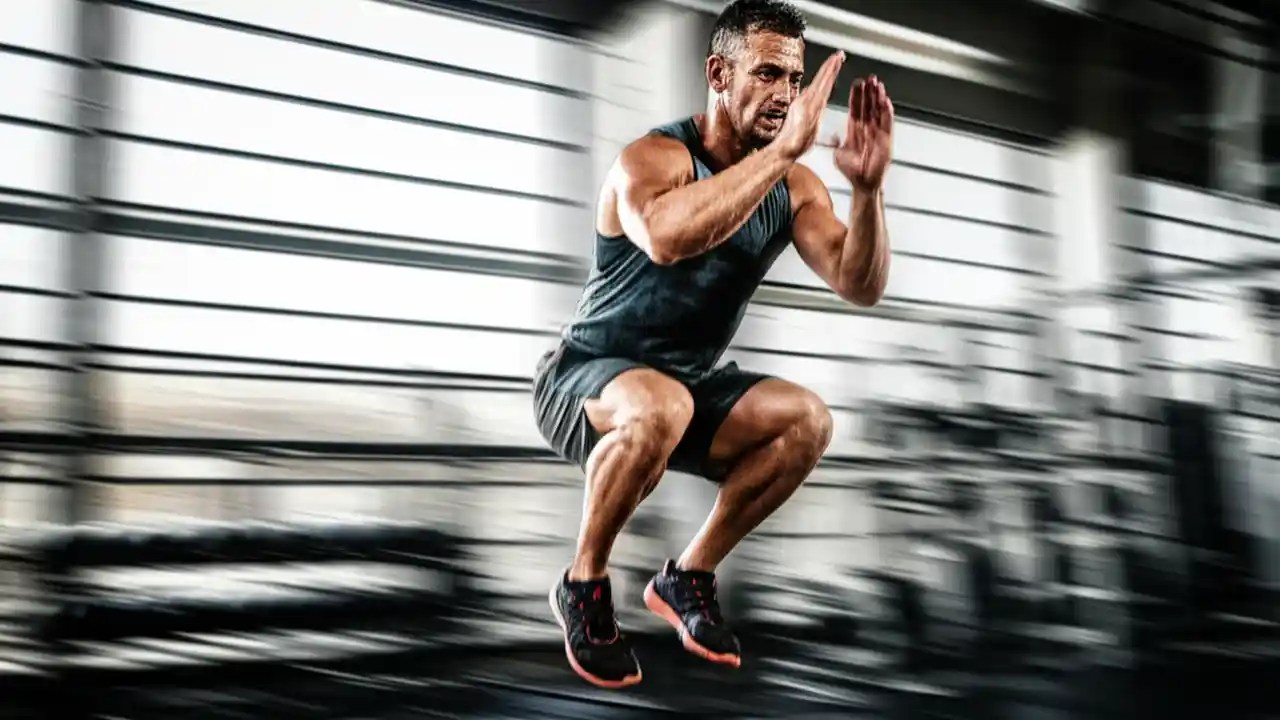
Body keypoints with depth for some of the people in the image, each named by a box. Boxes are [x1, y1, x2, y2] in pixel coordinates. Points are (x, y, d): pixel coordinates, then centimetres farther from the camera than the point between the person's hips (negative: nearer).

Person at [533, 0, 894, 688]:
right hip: (584, 379, -6)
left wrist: (868, 188, -29)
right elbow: (666, 237, -44)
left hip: (688, 385, 6)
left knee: (807, 420, -17)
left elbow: (860, 288, -13)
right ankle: (583, 583, -12)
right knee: (660, 406, -38)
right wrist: (781, 150, -45)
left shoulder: (795, 185, -2)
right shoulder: (654, 157, -20)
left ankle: (688, 577, 2)